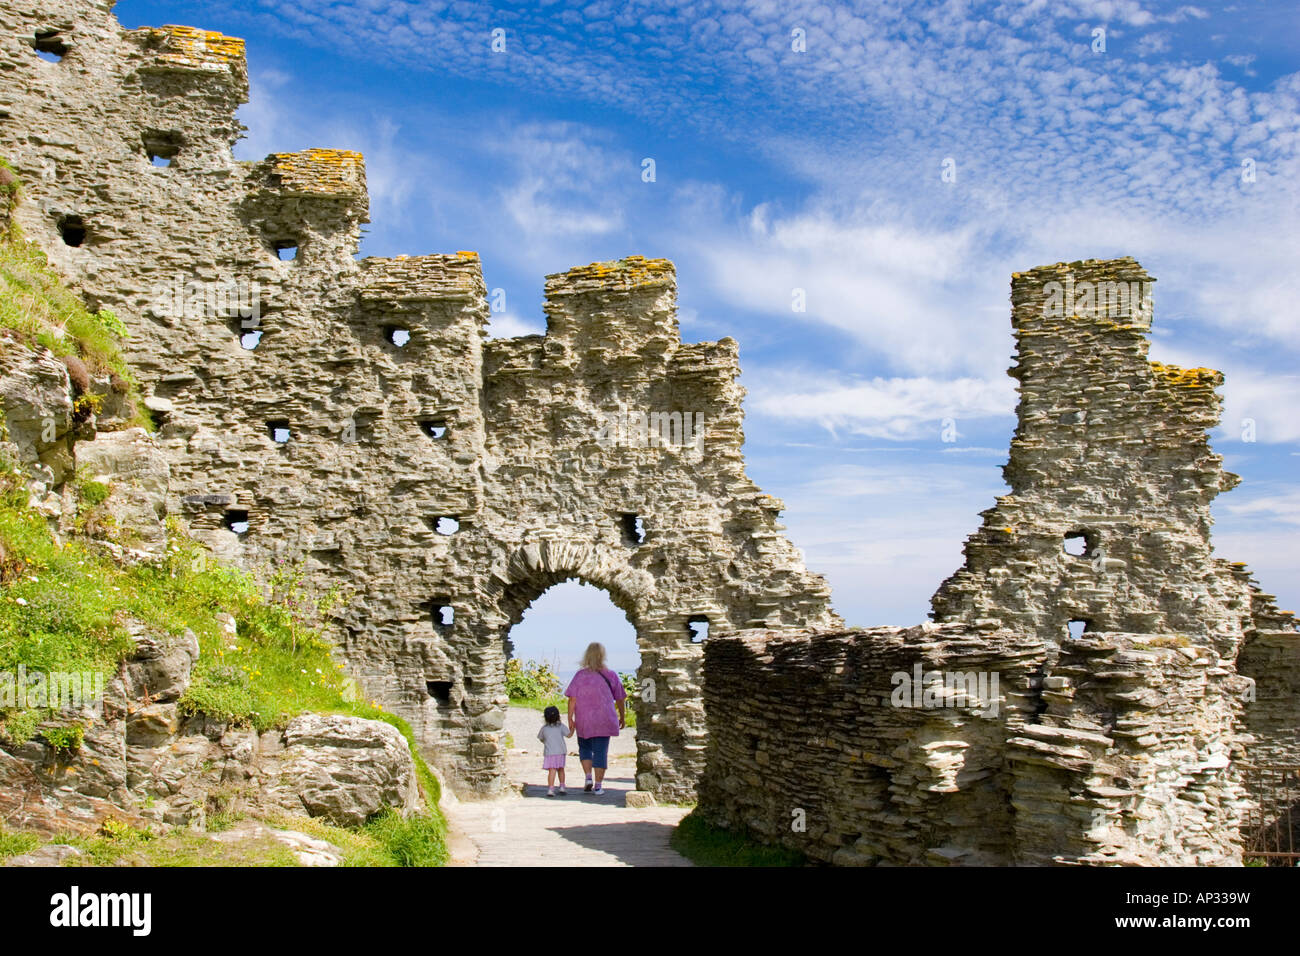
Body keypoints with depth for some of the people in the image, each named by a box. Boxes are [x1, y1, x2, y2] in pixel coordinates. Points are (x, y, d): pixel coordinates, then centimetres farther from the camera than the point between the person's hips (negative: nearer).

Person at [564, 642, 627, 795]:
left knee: (585, 748, 19)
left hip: (584, 721, 0)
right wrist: (622, 717, 17)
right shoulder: (611, 675, -2)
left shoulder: (580, 675, -6)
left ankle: (588, 777, 3)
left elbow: (572, 699, -8)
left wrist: (570, 719, -2)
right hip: (604, 720, 0)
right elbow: (619, 699, 5)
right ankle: (598, 785, 5)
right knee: (601, 751, 5)